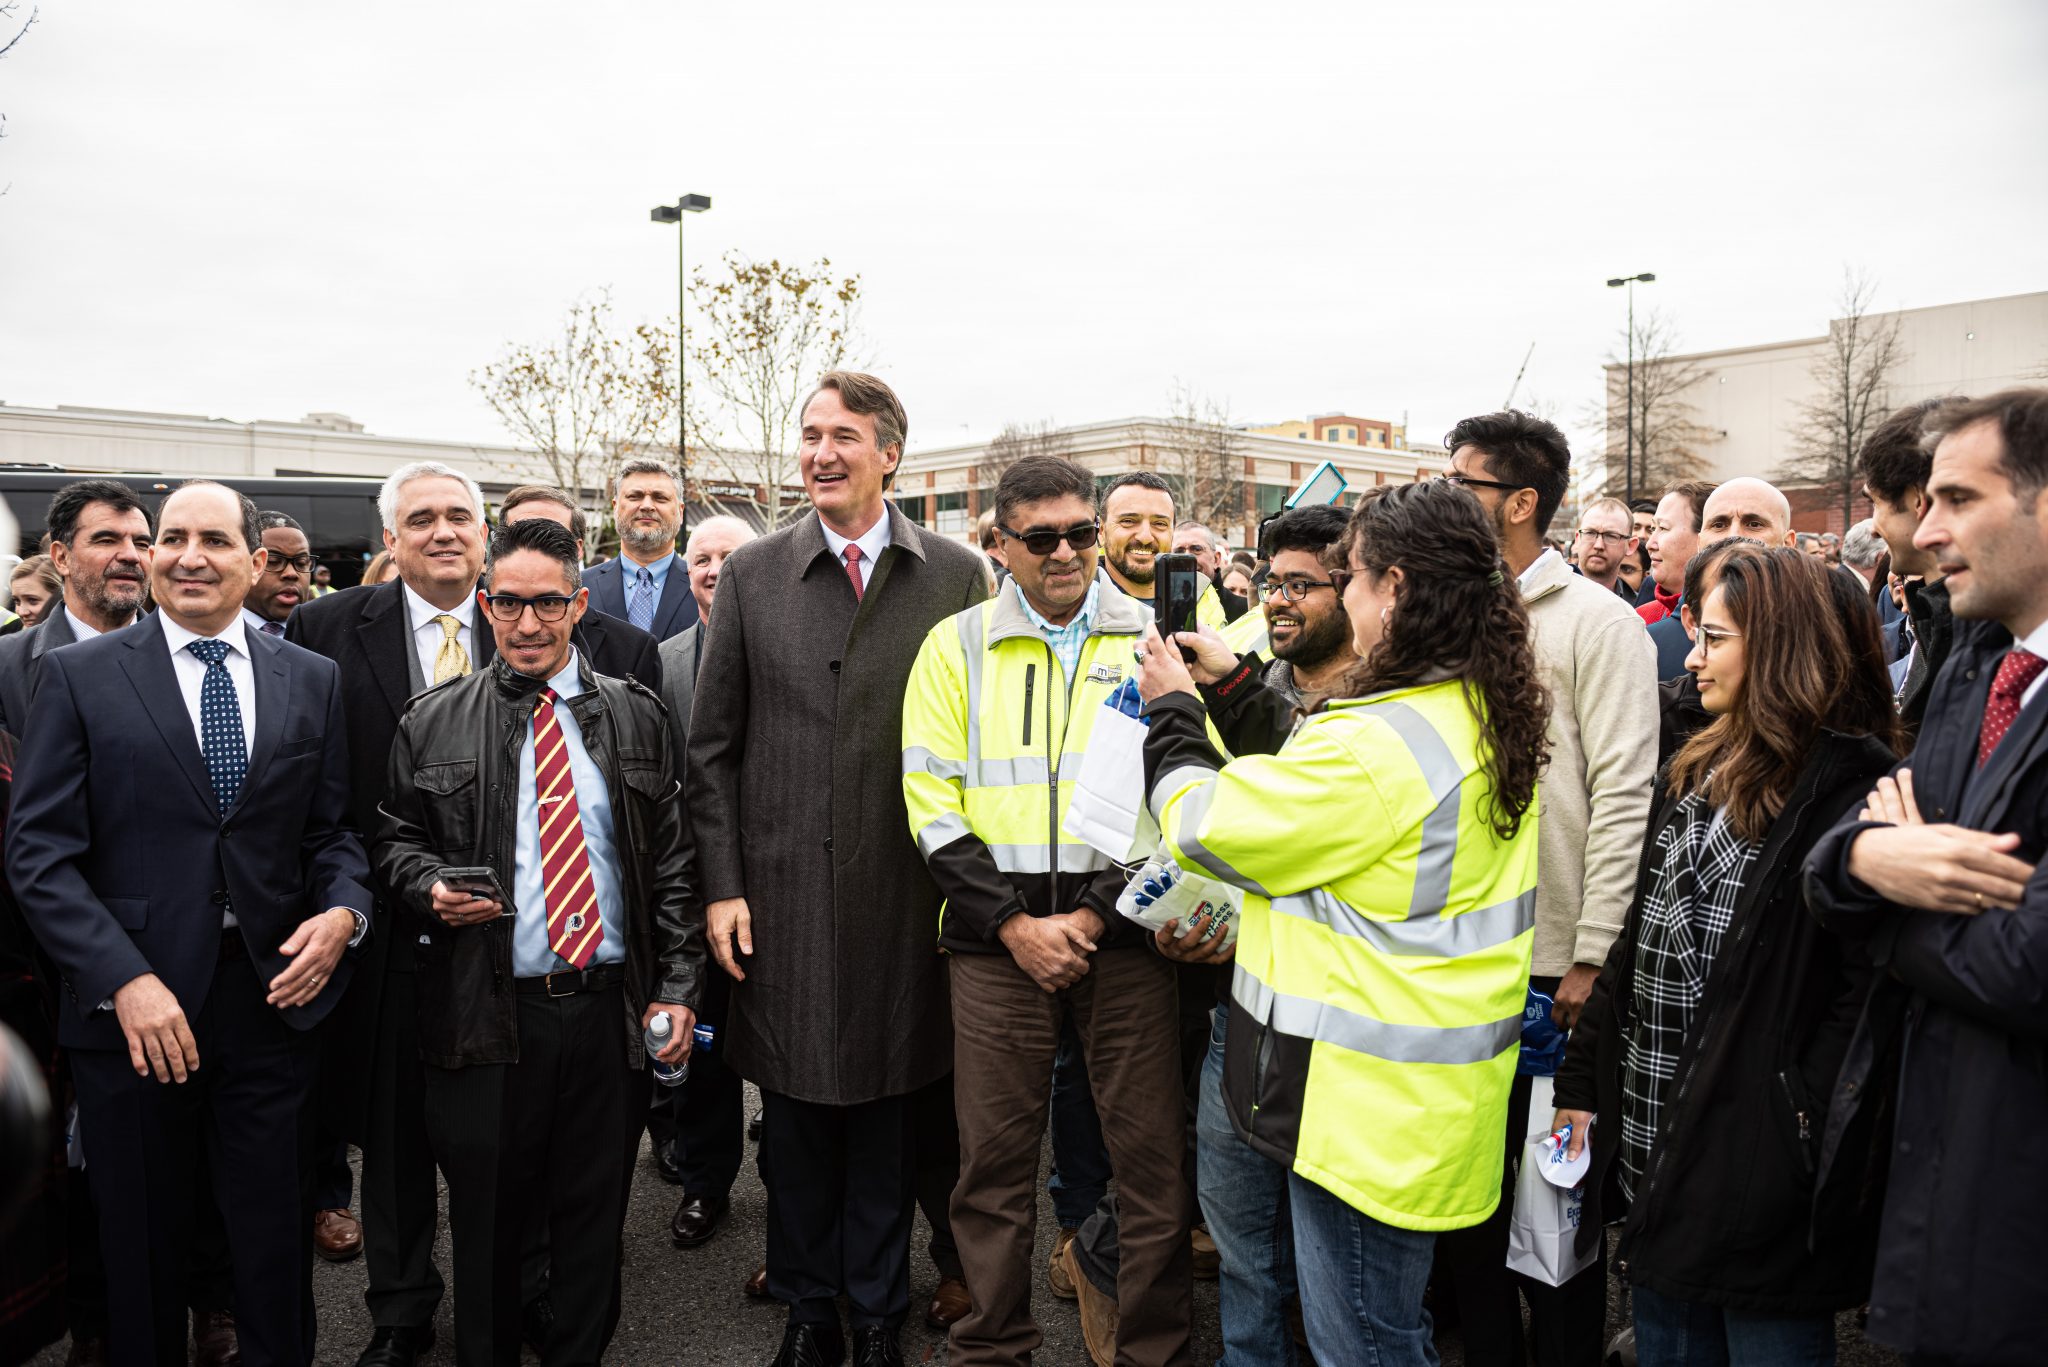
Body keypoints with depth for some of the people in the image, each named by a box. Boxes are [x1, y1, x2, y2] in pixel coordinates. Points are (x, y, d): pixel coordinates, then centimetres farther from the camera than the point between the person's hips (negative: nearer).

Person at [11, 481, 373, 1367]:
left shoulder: (311, 681, 6)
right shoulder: (79, 675, -1)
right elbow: (39, 851, -6)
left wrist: (343, 911, -11)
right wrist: (125, 978, -16)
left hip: (274, 995, 2)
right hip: (131, 1005, -1)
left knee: (276, 1239, 13)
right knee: (142, 1248, 16)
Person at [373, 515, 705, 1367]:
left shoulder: (637, 716, 5)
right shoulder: (432, 723, 3)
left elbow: (671, 859, 5)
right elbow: (395, 840, 11)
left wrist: (678, 987, 0)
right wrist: (432, 886, -12)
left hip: (613, 1009, 1)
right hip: (486, 1011, -1)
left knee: (594, 1216, 12)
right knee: (486, 1221, 12)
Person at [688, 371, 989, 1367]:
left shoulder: (956, 576, 1)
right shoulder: (751, 575, 3)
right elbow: (713, 748, 4)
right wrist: (722, 884, -2)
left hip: (902, 897, 0)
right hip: (784, 890, 1)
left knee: (888, 1110, 12)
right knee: (794, 1110, 12)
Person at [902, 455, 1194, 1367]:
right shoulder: (956, 645, 6)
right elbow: (932, 802, 1)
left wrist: (1093, 917, -9)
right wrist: (1014, 924, -7)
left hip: (1122, 926, 0)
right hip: (995, 937, 0)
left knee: (1151, 1154, 5)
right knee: (995, 1156, 8)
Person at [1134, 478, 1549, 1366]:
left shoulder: (1378, 743, -27)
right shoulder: (1486, 714, 4)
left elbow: (1205, 826, -15)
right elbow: (1303, 785, 14)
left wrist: (1171, 710, 1)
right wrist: (1234, 684, 17)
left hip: (1368, 1107, -10)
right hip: (1438, 1088, 10)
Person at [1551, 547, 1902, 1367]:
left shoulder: (1847, 787, -14)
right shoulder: (1697, 773, 11)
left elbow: (1865, 983, -20)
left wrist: (1808, 1125, -22)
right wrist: (1583, 1080, 11)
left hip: (1758, 1164, -8)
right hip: (1652, 1141, 8)